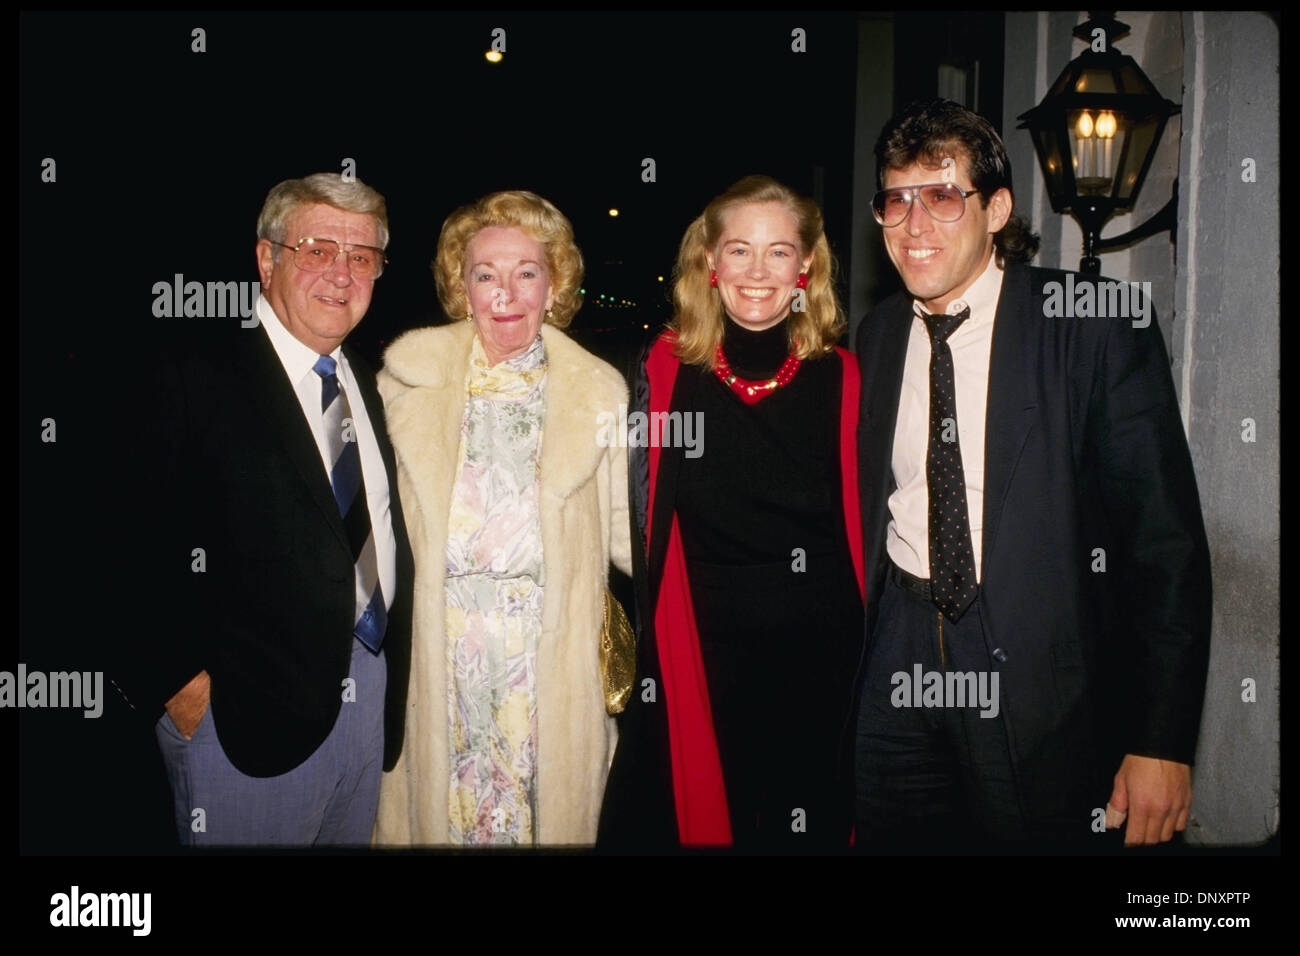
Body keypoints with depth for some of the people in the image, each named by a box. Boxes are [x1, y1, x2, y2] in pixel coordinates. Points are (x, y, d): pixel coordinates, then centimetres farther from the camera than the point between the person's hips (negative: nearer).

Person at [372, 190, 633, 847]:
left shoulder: (599, 391, 2)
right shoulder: (409, 373, 3)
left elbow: (624, 529, 4)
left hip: (549, 664, 0)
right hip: (436, 663, 1)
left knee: (550, 807, 6)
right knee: (440, 804, 8)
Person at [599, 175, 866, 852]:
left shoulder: (839, 378, -1)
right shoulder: (668, 369, 0)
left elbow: (860, 522, 5)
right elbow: (644, 518, 7)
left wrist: (863, 642, 2)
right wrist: (653, 656, 4)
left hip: (816, 656, 0)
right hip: (699, 654, 0)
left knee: (809, 821, 11)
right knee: (703, 816, 9)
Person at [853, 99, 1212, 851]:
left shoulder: (1098, 329, -9)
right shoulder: (879, 336, 6)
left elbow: (1166, 535, -11)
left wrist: (1162, 741, -14)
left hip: (1041, 672, -4)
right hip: (901, 657, 4)